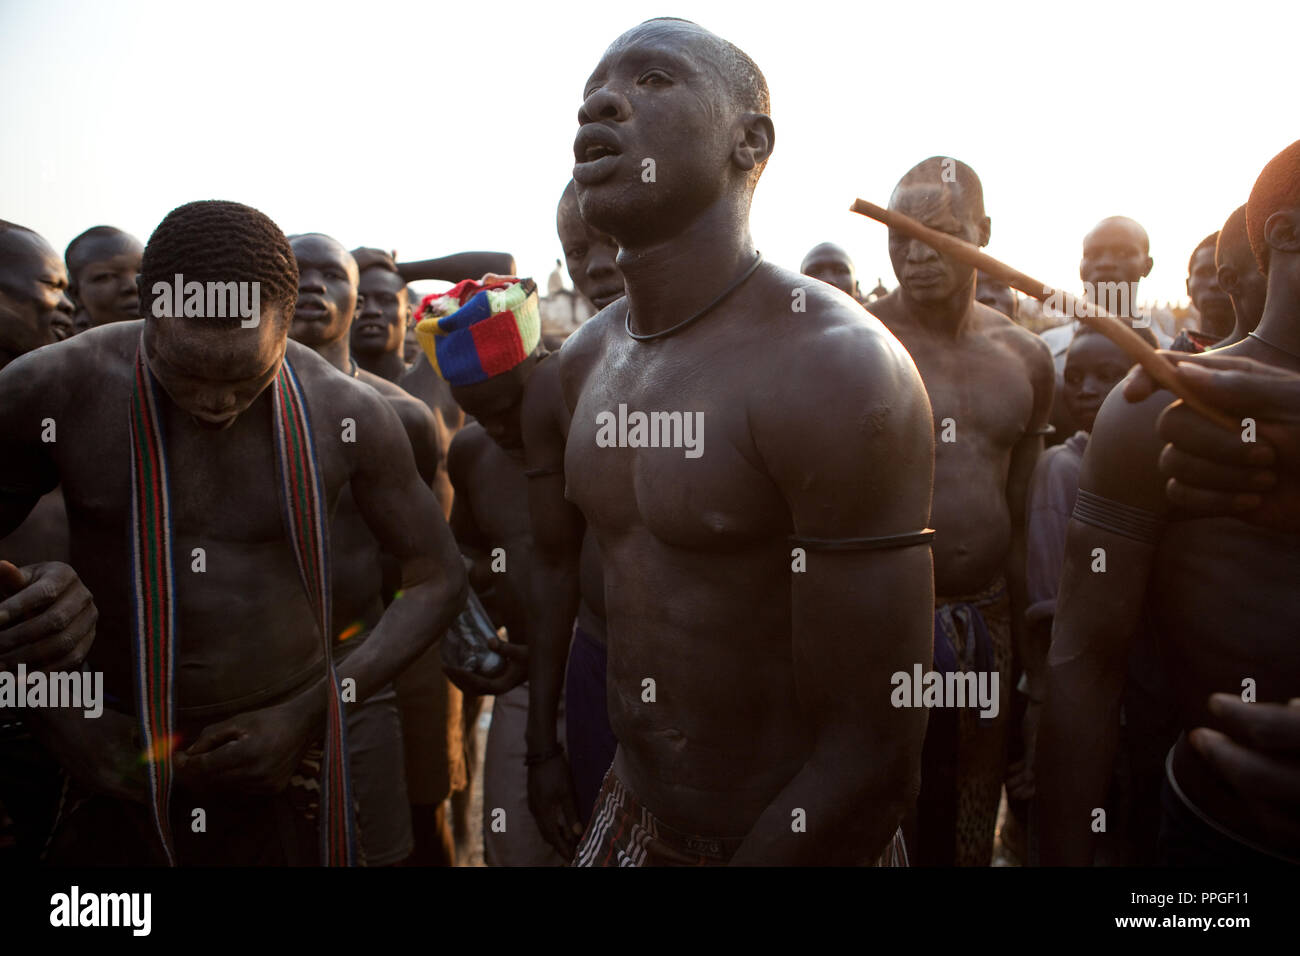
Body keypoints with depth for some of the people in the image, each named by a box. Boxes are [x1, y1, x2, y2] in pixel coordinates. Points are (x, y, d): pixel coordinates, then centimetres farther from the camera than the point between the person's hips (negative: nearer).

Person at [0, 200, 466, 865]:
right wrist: (57, 721, -8)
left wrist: (310, 711, -8)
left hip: (282, 765, 0)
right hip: (116, 770, 1)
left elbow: (439, 578, 0)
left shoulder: (348, 415, -9)